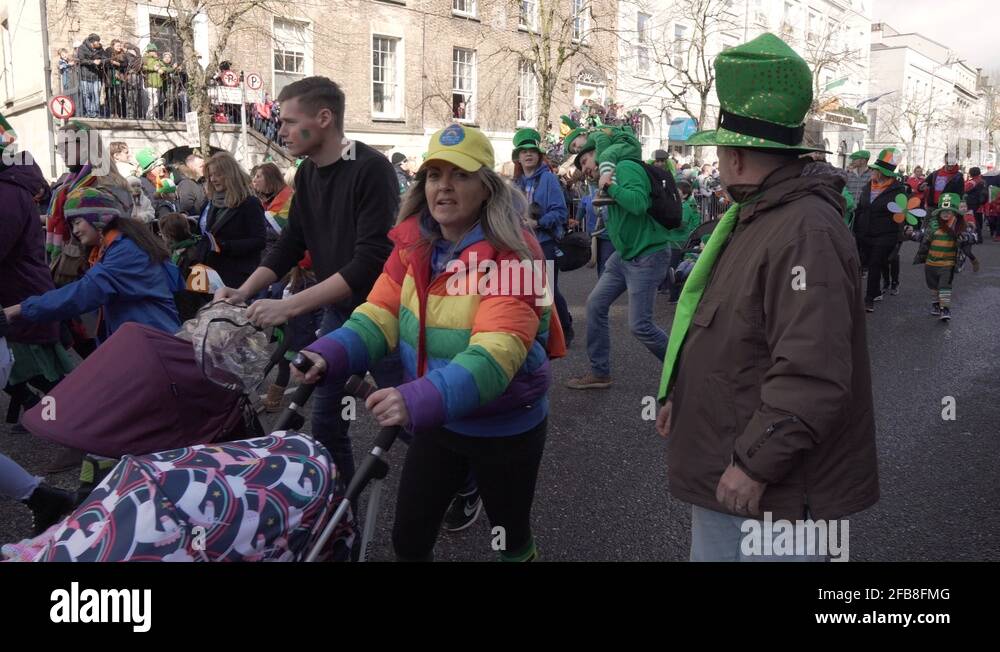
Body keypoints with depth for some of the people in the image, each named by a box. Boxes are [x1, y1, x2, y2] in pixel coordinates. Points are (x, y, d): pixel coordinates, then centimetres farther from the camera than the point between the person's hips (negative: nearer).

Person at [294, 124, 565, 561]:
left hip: (504, 428, -4)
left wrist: (419, 401, -49)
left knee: (511, 538, 19)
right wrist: (328, 356, -26)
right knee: (409, 538, 14)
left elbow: (496, 351, -35)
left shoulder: (512, 255, -24)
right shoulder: (414, 244, -4)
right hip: (436, 423, 5)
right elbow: (381, 314, -6)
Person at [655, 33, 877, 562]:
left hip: (775, 485, -10)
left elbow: (811, 375, -30)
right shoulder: (753, 218, 11)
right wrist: (678, 396, 18)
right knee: (712, 551, 22)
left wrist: (755, 463, -25)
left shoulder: (806, 232, -23)